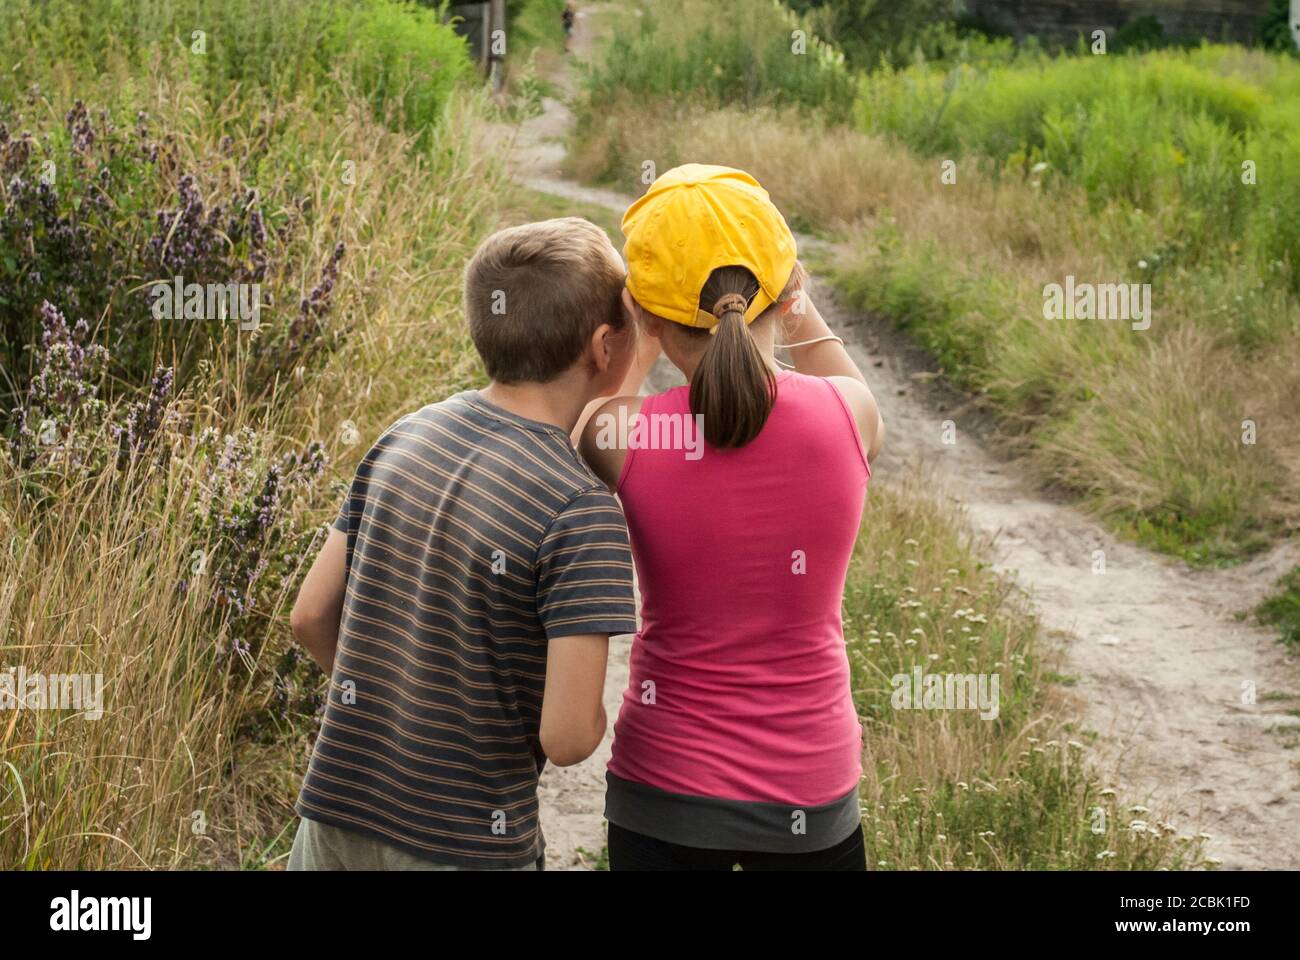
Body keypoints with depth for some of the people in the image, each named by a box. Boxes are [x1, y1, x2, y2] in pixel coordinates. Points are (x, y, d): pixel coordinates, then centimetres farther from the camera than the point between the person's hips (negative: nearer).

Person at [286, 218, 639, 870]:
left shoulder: (404, 435, -1)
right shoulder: (581, 510, -19)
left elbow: (310, 618, 5)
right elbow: (567, 737, -21)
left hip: (335, 815, 5)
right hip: (466, 846, -5)